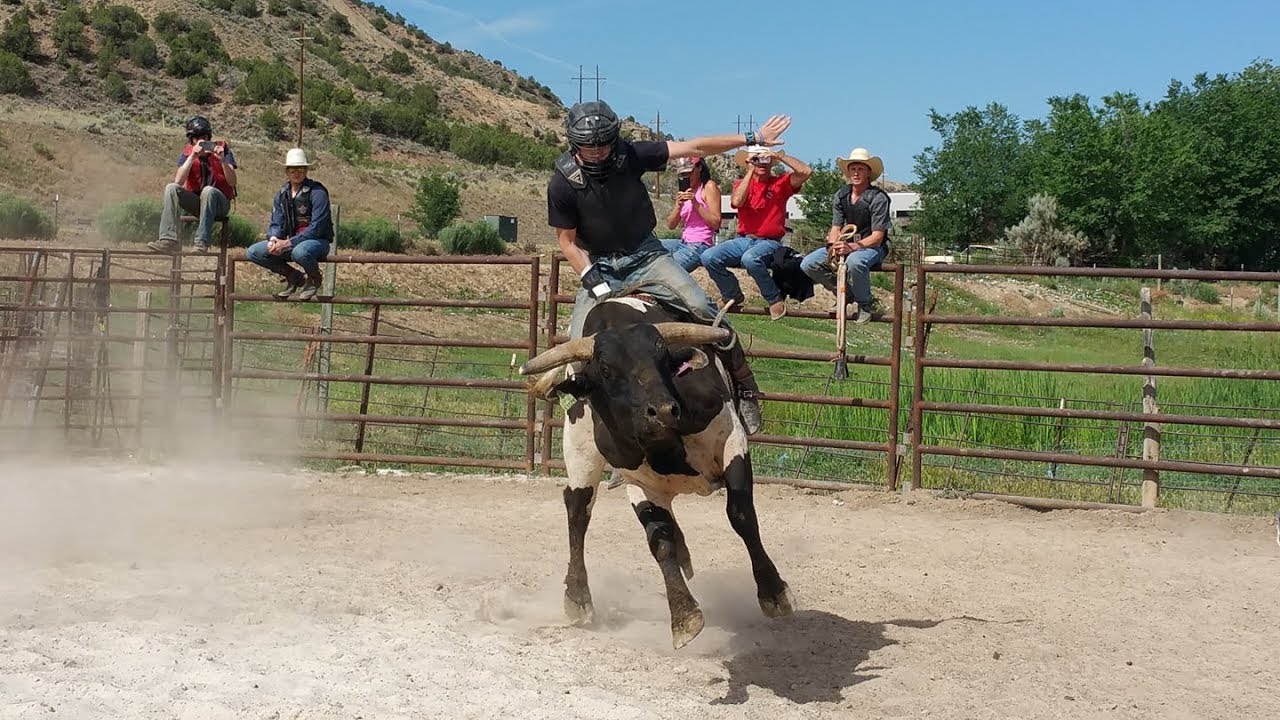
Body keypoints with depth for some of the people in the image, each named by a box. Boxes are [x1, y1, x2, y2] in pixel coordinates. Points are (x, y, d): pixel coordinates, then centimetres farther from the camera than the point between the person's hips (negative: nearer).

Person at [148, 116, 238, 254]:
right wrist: (192, 157, -18)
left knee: (208, 190, -35)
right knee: (171, 188, -21)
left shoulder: (221, 149, -3)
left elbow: (232, 182, -13)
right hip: (195, 200, 3)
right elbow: (178, 182, -12)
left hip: (219, 202, -3)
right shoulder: (187, 153, 4)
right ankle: (169, 240, -31)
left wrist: (223, 160, -29)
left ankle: (202, 243, -39)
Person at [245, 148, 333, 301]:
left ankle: (314, 278, -5)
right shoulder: (281, 195, 7)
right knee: (252, 252, -8)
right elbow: (276, 224, 6)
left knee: (300, 252, -41)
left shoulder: (317, 192, -13)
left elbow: (317, 227, -20)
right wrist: (273, 239, -19)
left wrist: (289, 243, -26)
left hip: (318, 241, -6)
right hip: (291, 241, 6)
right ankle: (294, 276, 7)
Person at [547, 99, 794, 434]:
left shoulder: (631, 155, -12)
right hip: (599, 266, 0)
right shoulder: (562, 184, -14)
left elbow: (693, 148, -9)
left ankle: (743, 383, -6)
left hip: (645, 255, 1)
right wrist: (591, 278, -18)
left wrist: (753, 138, -9)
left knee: (700, 307, -19)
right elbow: (567, 240, -5)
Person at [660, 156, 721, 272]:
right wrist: (678, 205, -6)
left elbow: (716, 223, -11)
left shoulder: (709, 186, -2)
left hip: (700, 245, -8)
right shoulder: (684, 190, 18)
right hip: (684, 242, 8)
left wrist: (696, 203, -17)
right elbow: (671, 225, 12)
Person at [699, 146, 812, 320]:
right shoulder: (741, 184, 11)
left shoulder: (780, 182, 6)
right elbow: (736, 202, -12)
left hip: (769, 242, -4)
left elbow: (806, 171, -10)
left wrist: (780, 156, -10)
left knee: (750, 258, -38)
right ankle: (734, 297, 4)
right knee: (709, 257, -20)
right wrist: (751, 172, -9)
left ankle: (775, 299, -13)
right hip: (743, 240, 4)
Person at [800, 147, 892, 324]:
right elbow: (836, 228, 6)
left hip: (871, 247, -6)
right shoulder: (840, 195, 6)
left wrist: (852, 247, -33)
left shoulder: (878, 198, -12)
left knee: (855, 261, -41)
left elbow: (877, 237, -17)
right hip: (846, 245, 6)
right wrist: (833, 246, -18)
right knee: (808, 264, -13)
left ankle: (865, 303, -13)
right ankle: (846, 295, 4)